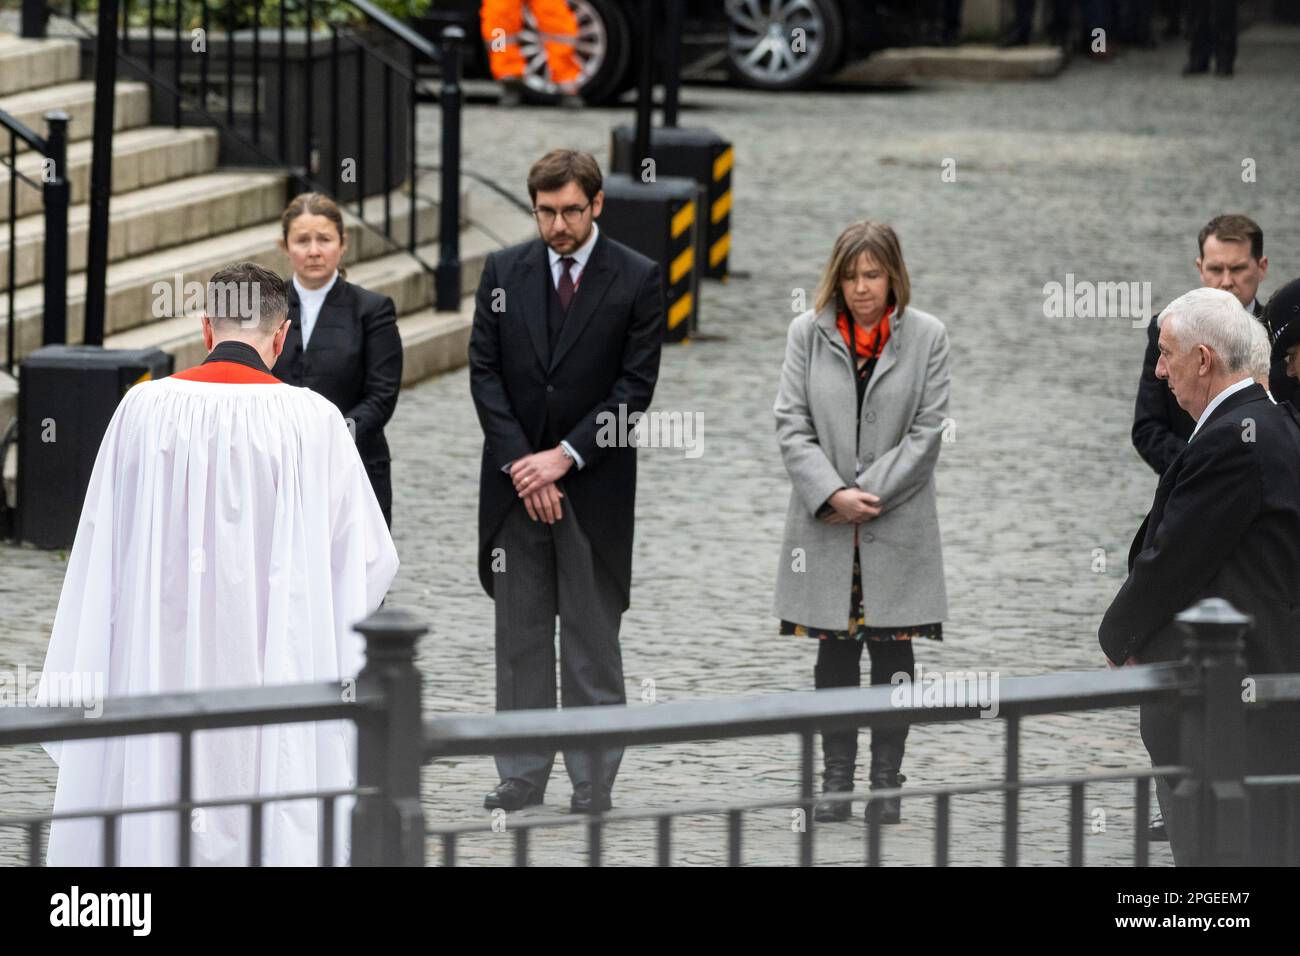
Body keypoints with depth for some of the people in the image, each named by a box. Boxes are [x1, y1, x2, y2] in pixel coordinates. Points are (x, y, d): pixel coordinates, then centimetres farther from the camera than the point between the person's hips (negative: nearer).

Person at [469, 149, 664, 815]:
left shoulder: (636, 280, -3)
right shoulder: (503, 272, 5)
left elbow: (635, 386, -6)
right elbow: (484, 373, 2)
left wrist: (565, 457, -12)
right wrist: (520, 465, -9)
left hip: (594, 484, -3)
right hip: (515, 483, 3)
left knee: (593, 635, 2)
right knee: (520, 633, 6)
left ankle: (593, 781, 5)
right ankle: (522, 777, 10)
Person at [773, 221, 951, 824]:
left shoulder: (926, 337, 1)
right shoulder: (809, 333, 3)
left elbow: (926, 432, -4)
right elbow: (792, 424, -1)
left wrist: (867, 496, -11)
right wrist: (834, 495, -14)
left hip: (898, 527, -1)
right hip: (825, 526, 1)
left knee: (892, 651, 2)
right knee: (835, 652, 4)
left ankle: (886, 784, 7)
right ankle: (835, 782, 9)